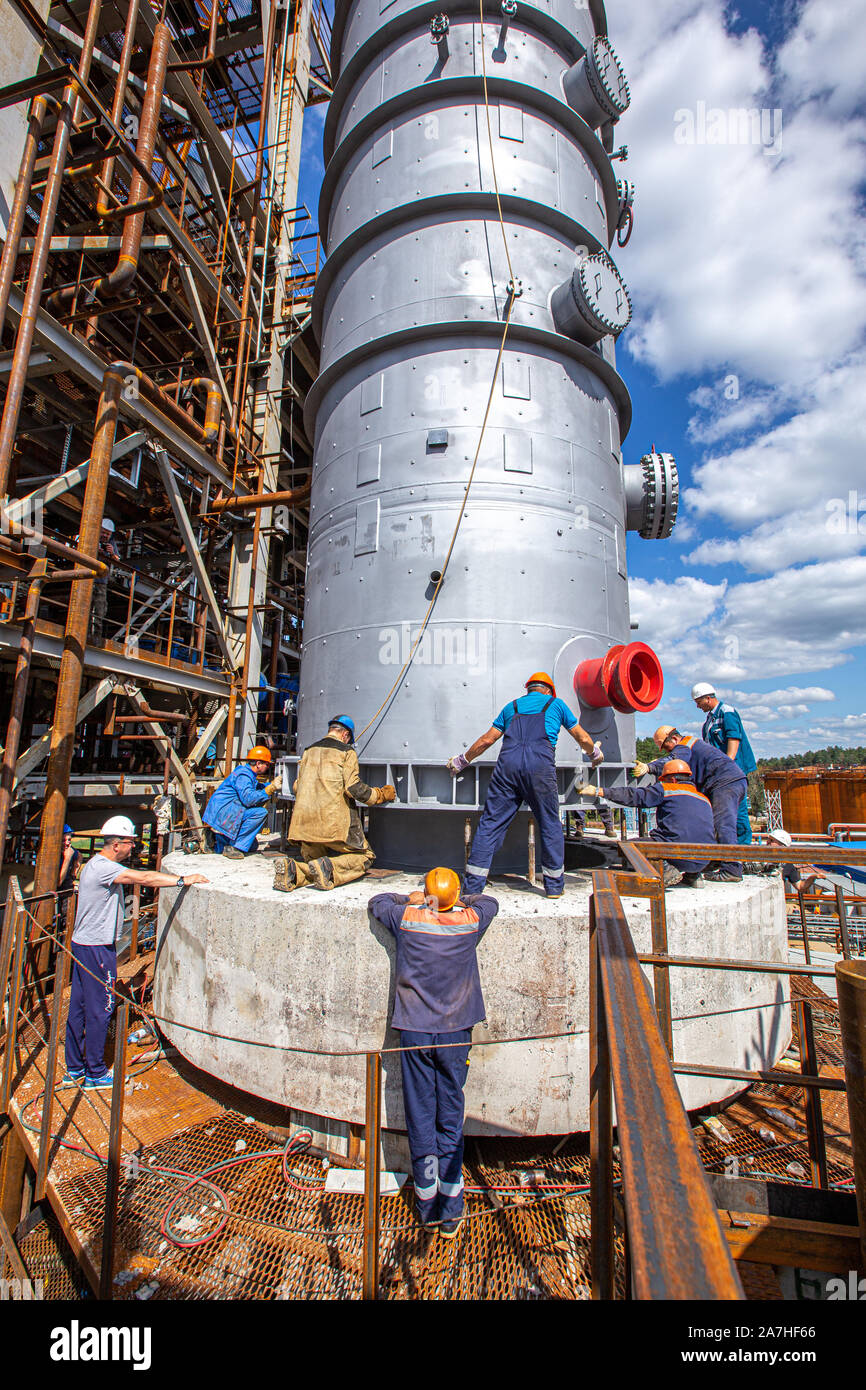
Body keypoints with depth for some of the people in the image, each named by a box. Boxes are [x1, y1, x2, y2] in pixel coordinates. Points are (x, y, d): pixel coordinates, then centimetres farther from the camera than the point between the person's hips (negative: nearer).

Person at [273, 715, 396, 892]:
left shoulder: (309, 750, 15)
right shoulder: (346, 751, -1)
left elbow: (297, 787, 19)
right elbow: (354, 788, -9)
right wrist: (382, 794, 5)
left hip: (305, 821, 5)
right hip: (335, 821, -5)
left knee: (313, 861, 21)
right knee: (365, 857, 10)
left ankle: (292, 869, -12)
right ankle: (329, 867, -17)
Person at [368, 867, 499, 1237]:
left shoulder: (407, 918, -10)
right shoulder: (470, 921, -8)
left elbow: (376, 902, 10)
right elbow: (489, 901, 14)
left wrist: (411, 900, 21)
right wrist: (459, 901, 24)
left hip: (414, 1031, 0)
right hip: (455, 1032, 0)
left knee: (420, 1117, 12)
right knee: (450, 1119, 11)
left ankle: (427, 1206, 26)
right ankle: (451, 1213, 20)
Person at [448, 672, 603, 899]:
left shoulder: (512, 706, 26)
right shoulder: (556, 704, 22)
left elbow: (487, 740, 24)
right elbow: (583, 738, 27)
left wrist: (461, 760, 35)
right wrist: (595, 755, 48)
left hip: (508, 764, 2)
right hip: (540, 766, -1)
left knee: (490, 823, 4)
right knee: (550, 825, 14)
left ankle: (472, 886, 5)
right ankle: (554, 886, 22)